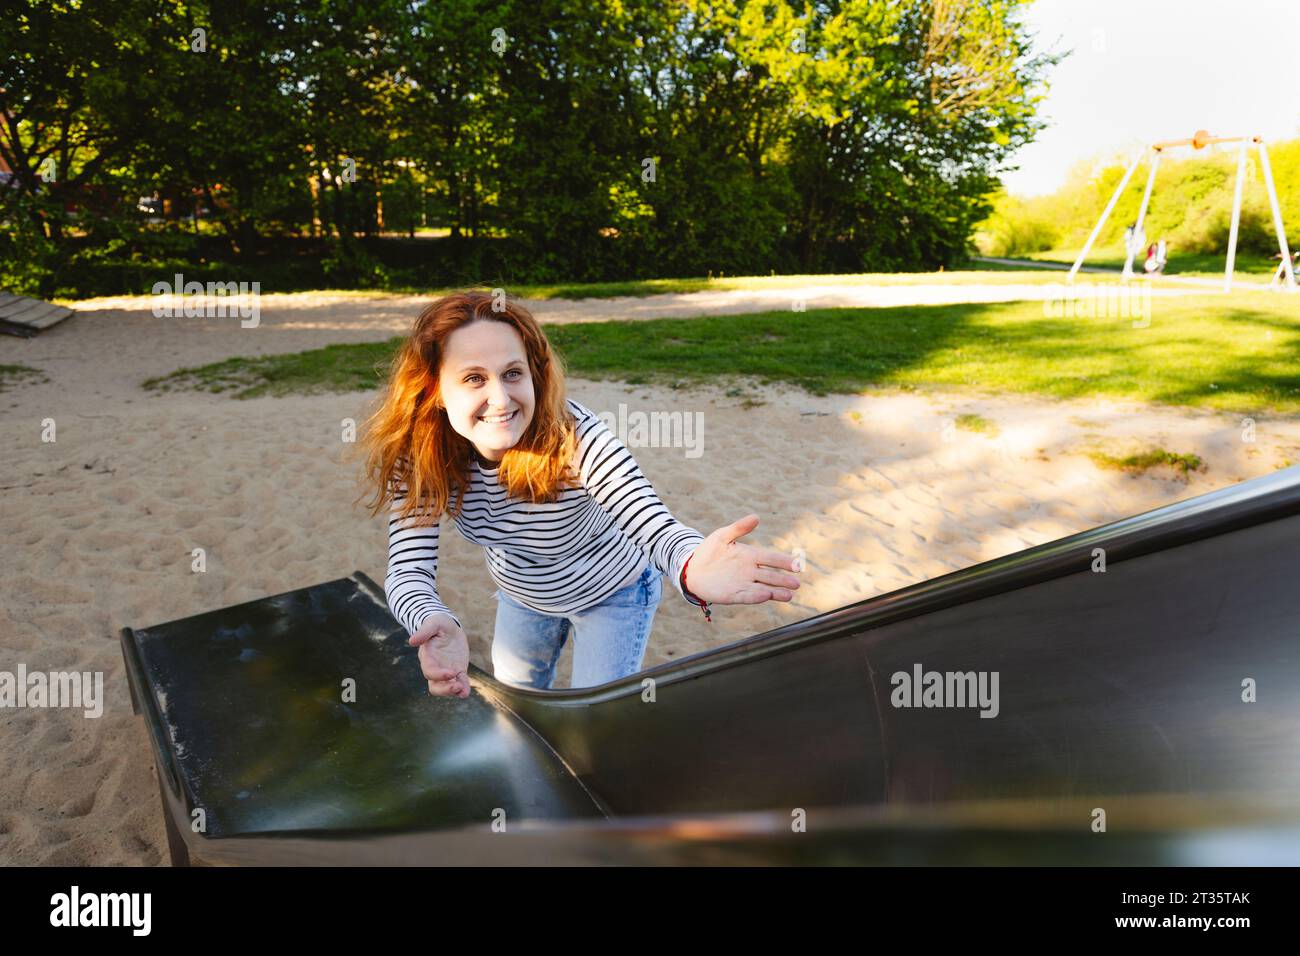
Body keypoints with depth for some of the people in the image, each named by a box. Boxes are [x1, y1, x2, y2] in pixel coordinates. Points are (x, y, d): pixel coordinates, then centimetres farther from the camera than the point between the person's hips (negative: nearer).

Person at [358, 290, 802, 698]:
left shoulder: (575, 436, -37)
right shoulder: (417, 457, -27)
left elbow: (654, 525, -46)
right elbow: (410, 569, -33)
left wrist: (691, 568, -71)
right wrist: (436, 625, -57)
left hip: (610, 594, -4)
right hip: (520, 592, 4)